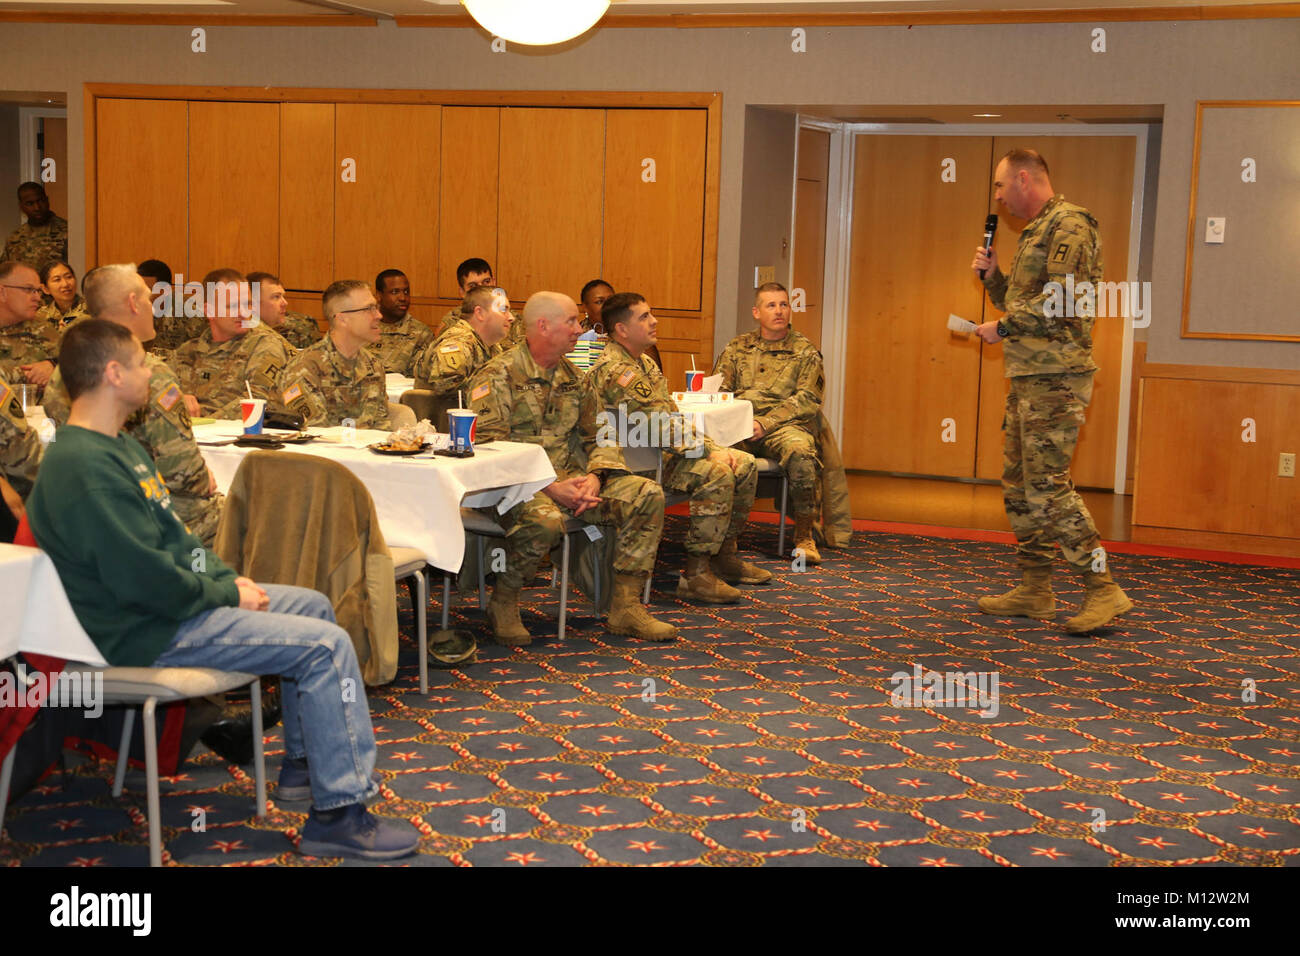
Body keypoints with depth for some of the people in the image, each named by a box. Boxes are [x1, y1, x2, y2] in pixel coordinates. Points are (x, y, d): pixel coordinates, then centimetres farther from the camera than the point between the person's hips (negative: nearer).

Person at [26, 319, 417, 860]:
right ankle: (339, 812, -13)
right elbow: (144, 578, -27)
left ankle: (304, 758, 28)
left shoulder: (118, 448, 12)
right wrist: (228, 595, -13)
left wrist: (229, 579, 5)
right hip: (147, 634, -11)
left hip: (174, 601, 11)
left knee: (313, 606, 20)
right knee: (327, 644, -17)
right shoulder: (84, 466, -23)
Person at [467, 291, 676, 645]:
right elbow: (489, 450, -16)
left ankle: (626, 607, -5)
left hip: (570, 480, 7)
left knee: (648, 495, -8)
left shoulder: (572, 375, 16)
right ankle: (503, 603, -13)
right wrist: (550, 487, -22)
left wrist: (594, 476, -8)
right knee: (545, 520, -39)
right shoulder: (498, 376, -7)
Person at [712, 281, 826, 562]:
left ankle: (804, 536, -21)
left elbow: (807, 399, 0)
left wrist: (766, 423, -14)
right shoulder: (737, 347, 21)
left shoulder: (805, 351, 12)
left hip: (786, 425, -2)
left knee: (799, 450, -37)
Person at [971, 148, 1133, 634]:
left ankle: (1103, 590, -10)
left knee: (1048, 487, -14)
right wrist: (992, 275, 11)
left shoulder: (1068, 224, -10)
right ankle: (1035, 590, 19)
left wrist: (1002, 326, -14)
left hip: (1055, 379, -10)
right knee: (1018, 484, 12)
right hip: (1028, 377, 11)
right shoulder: (1037, 231, 21)